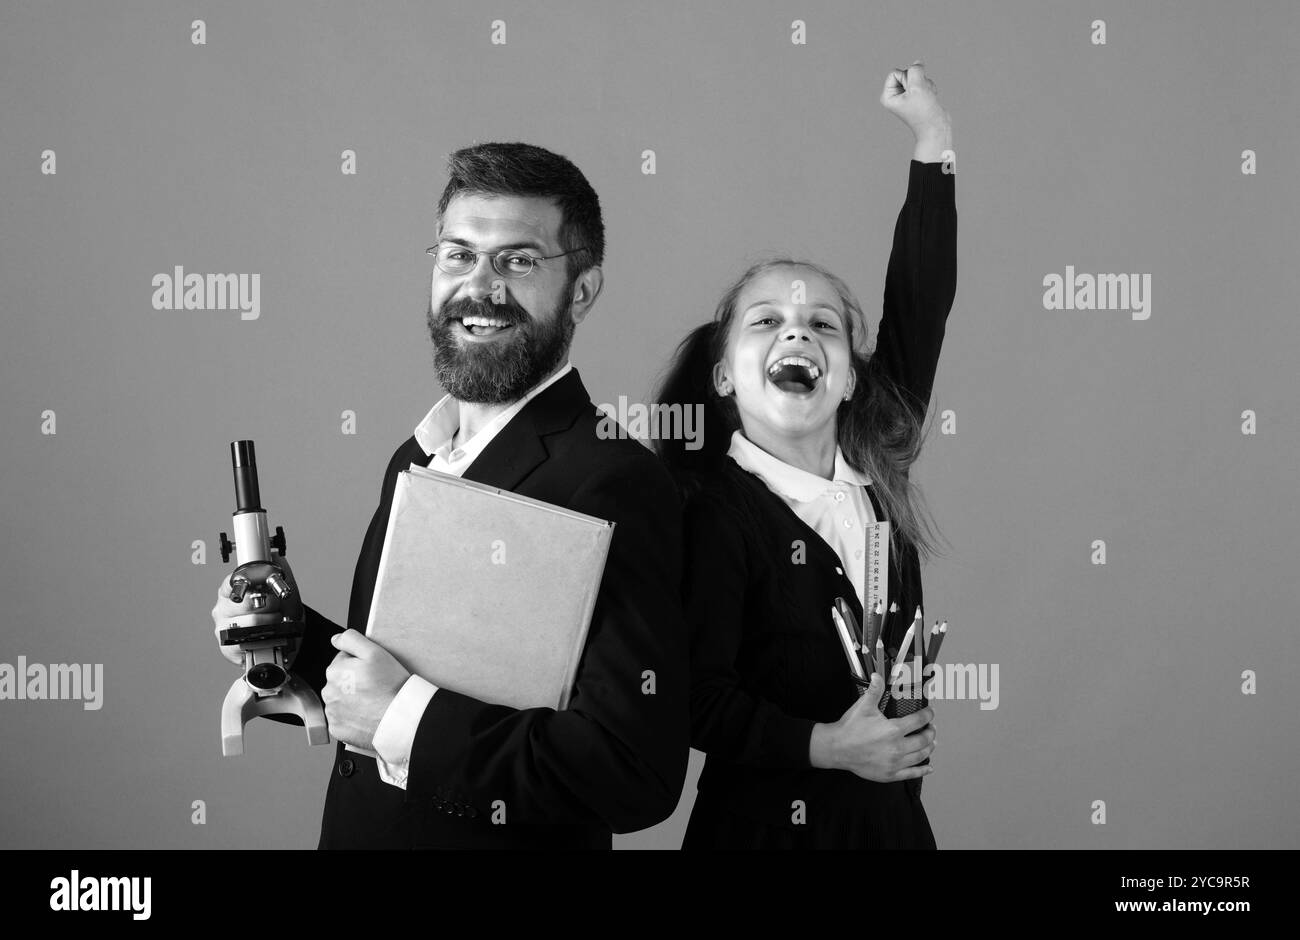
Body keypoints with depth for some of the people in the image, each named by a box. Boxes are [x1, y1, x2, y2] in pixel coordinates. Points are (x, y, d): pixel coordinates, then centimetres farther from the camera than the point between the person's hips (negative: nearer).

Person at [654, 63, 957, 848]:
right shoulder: (713, 511, -13)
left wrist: (933, 138, 1)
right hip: (766, 821, -5)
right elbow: (698, 700, -16)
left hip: (892, 814, 5)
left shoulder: (876, 467, 2)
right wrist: (827, 746, -24)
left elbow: (920, 300, 1)